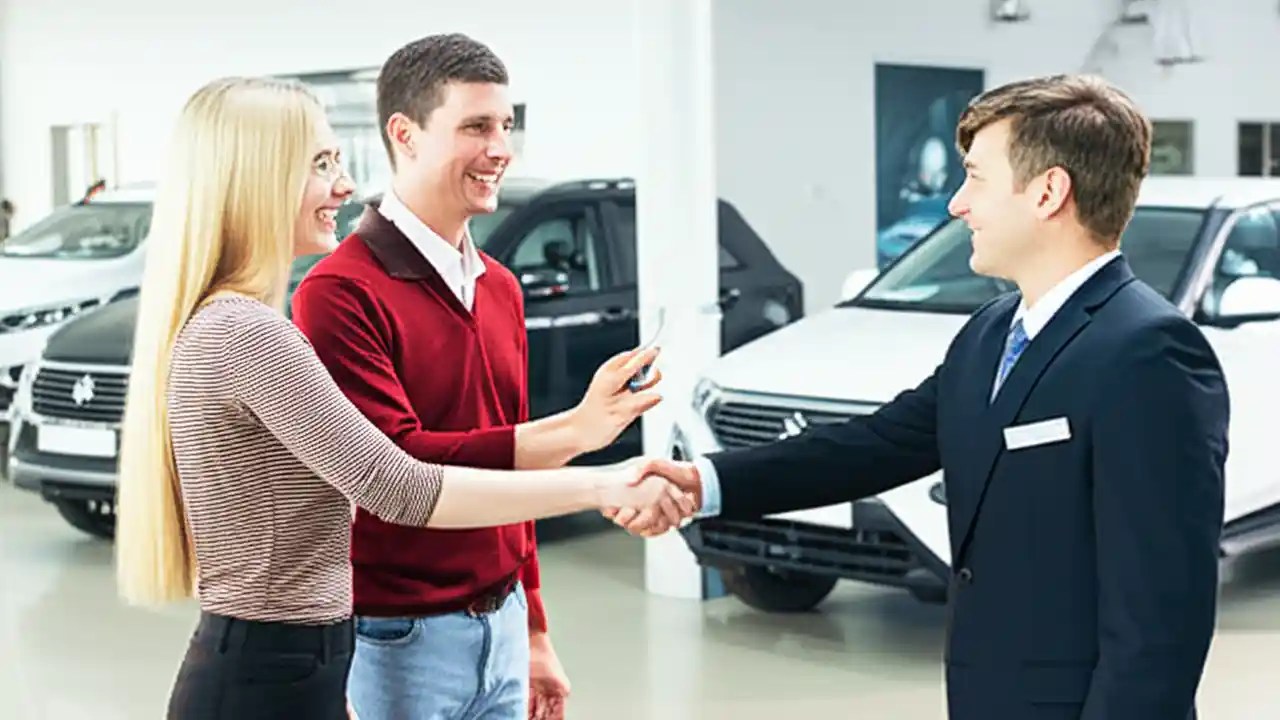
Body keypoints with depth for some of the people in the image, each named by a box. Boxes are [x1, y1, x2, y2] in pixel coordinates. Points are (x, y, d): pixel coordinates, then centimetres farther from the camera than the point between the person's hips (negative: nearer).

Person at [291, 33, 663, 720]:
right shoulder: (341, 293, -15)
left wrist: (532, 630, 17)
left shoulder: (501, 289, 11)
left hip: (500, 625, 7)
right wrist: (573, 430, -28)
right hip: (397, 637, -7)